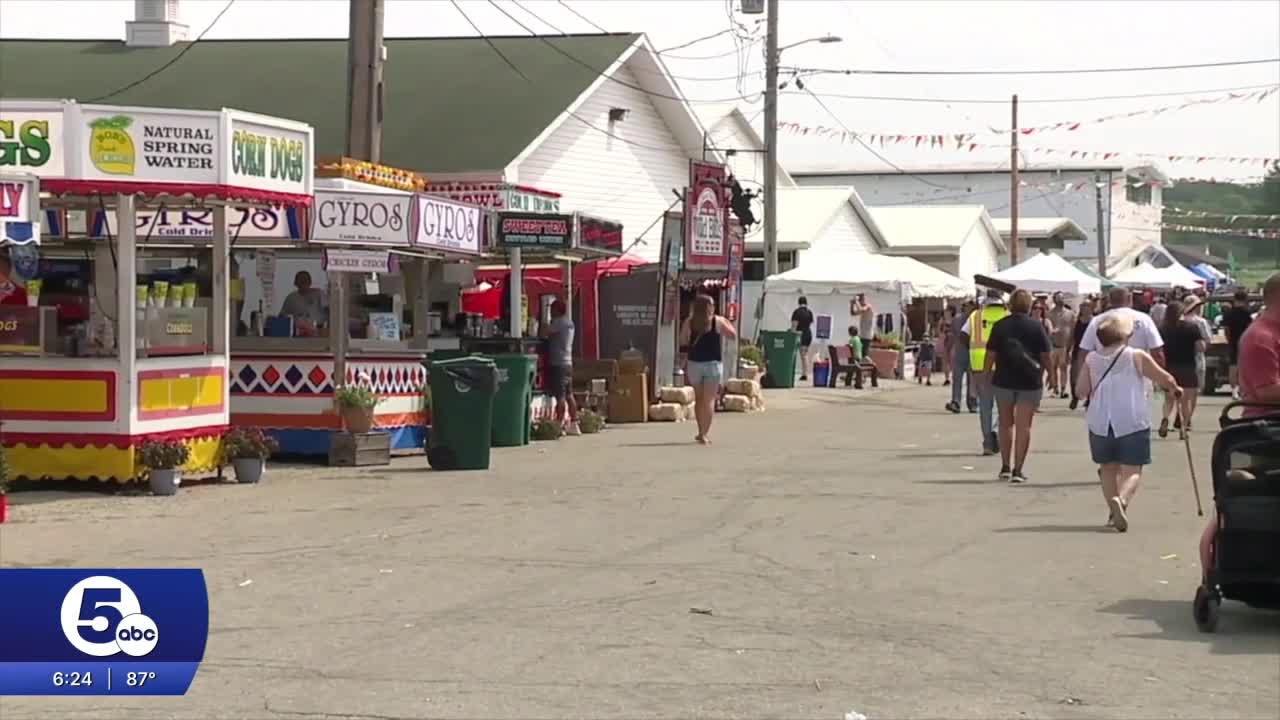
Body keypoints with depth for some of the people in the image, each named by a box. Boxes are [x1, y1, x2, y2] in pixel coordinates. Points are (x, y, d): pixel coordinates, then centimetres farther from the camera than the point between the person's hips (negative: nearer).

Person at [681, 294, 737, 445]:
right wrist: (728, 324, 20)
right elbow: (733, 335, 4)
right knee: (709, 400, -2)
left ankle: (702, 432, 25)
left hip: (694, 363, 3)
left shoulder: (689, 322, 1)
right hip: (712, 363, -3)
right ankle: (705, 434, -10)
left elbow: (682, 341, 9)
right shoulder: (718, 321, -5)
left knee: (698, 399, 17)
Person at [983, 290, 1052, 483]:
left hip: (1004, 380, 2)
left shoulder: (1000, 326, -1)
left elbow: (991, 354, -2)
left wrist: (986, 374, 8)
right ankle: (1018, 470, -4)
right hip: (1030, 381, -2)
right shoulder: (1036, 326, -4)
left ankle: (1005, 467, 18)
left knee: (1006, 423, 17)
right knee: (1023, 425, 1)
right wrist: (1043, 371, 15)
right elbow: (1046, 355, -1)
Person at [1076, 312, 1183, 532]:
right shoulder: (1136, 356, -3)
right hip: (1132, 422, -3)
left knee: (1108, 467, 18)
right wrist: (1174, 389, 24)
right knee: (1132, 470, -2)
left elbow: (1080, 391, 2)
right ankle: (1121, 500, -29)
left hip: (1100, 422, 3)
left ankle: (1115, 512, 15)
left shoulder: (1091, 359, 3)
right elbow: (1165, 379, 2)